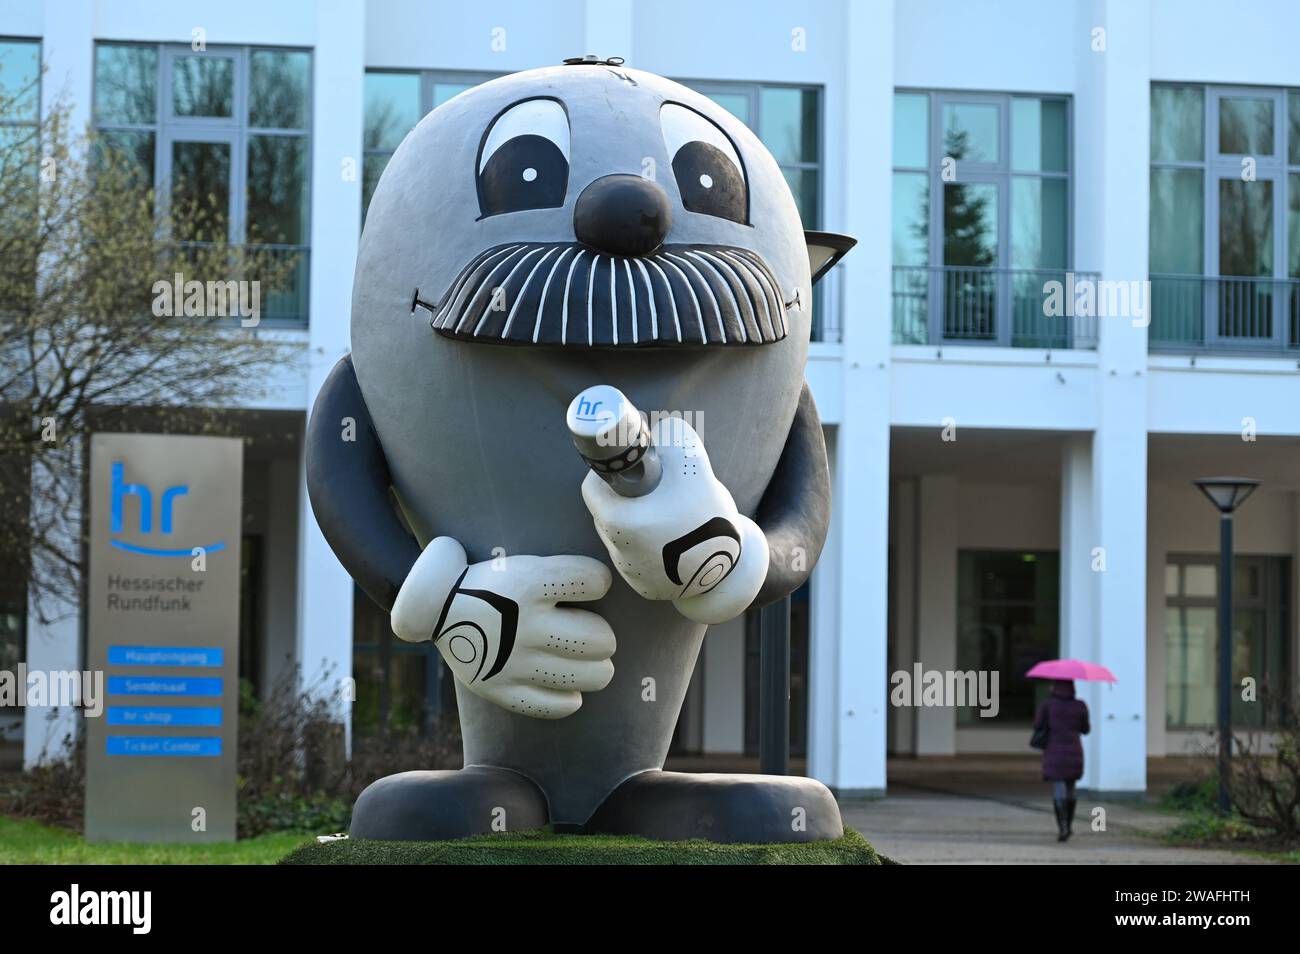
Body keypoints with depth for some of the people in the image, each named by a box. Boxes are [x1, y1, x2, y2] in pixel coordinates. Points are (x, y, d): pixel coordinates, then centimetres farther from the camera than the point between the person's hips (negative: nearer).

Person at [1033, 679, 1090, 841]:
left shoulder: (1048, 704, -8)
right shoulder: (1080, 706, -3)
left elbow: (1037, 725, -3)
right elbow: (1085, 729, 6)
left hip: (1054, 753, -2)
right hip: (1074, 753, 2)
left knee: (1058, 790, -3)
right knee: (1070, 789, 18)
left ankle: (1063, 827, -19)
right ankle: (1069, 825, 28)